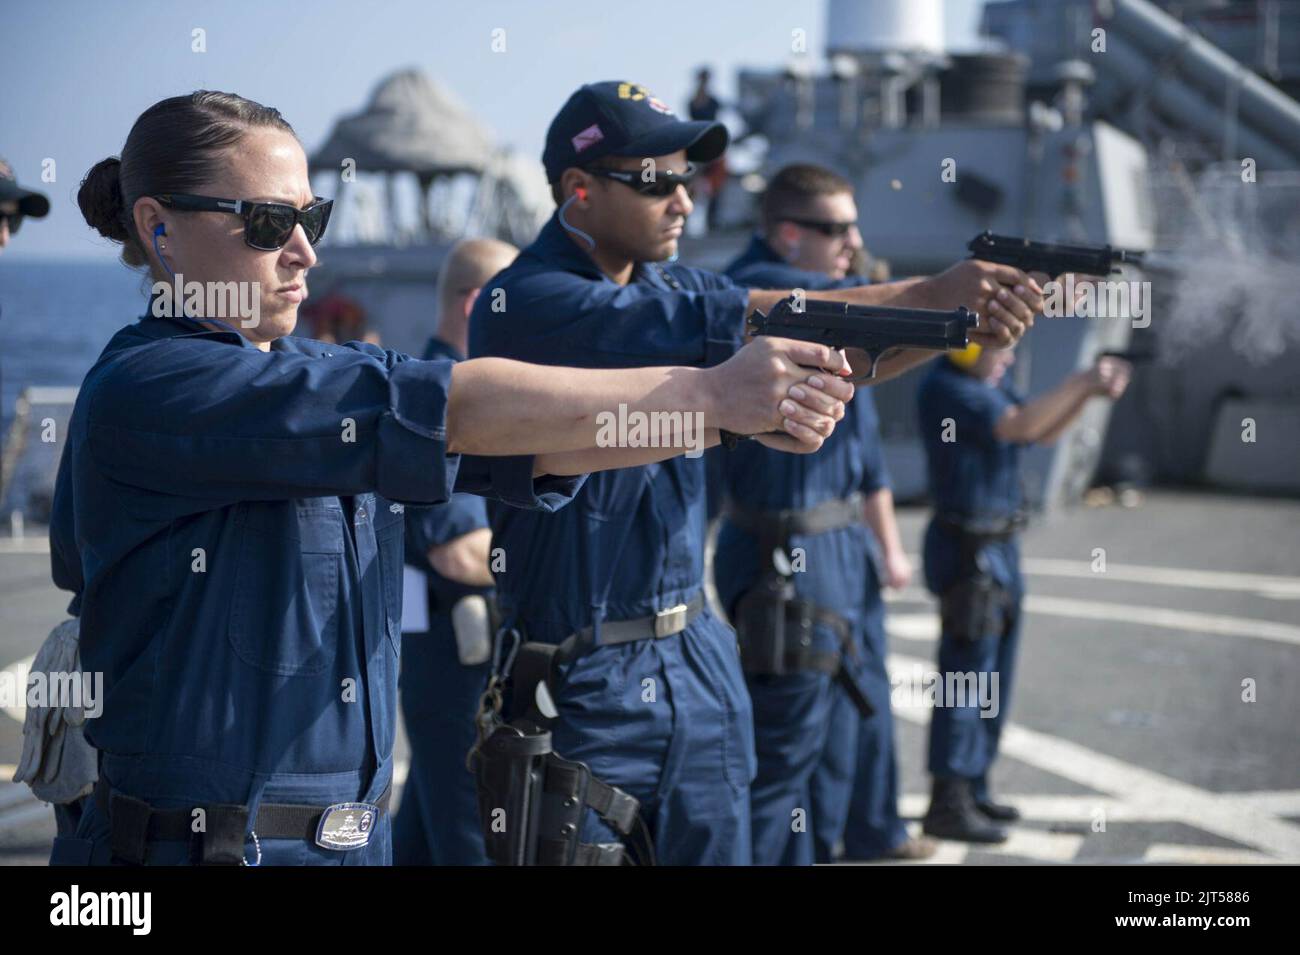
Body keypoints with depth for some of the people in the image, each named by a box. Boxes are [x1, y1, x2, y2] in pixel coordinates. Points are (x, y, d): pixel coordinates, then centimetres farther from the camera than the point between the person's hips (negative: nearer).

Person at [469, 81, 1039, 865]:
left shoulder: (668, 286, 8)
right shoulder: (524, 304, -15)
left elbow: (816, 361, 2)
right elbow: (727, 325, -23)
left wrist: (959, 321, -15)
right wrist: (929, 295, -23)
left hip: (697, 665, 7)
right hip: (580, 684, -7)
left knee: (717, 844, 11)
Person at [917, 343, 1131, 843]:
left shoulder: (988, 380, 11)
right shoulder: (944, 388, -19)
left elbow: (1044, 432, 13)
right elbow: (1021, 425, -28)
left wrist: (1089, 389, -2)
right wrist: (1080, 382, -23)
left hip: (998, 546, 10)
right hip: (966, 553, -10)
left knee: (992, 676, 14)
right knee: (965, 680, -6)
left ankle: (971, 790, 23)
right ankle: (947, 806, -1)